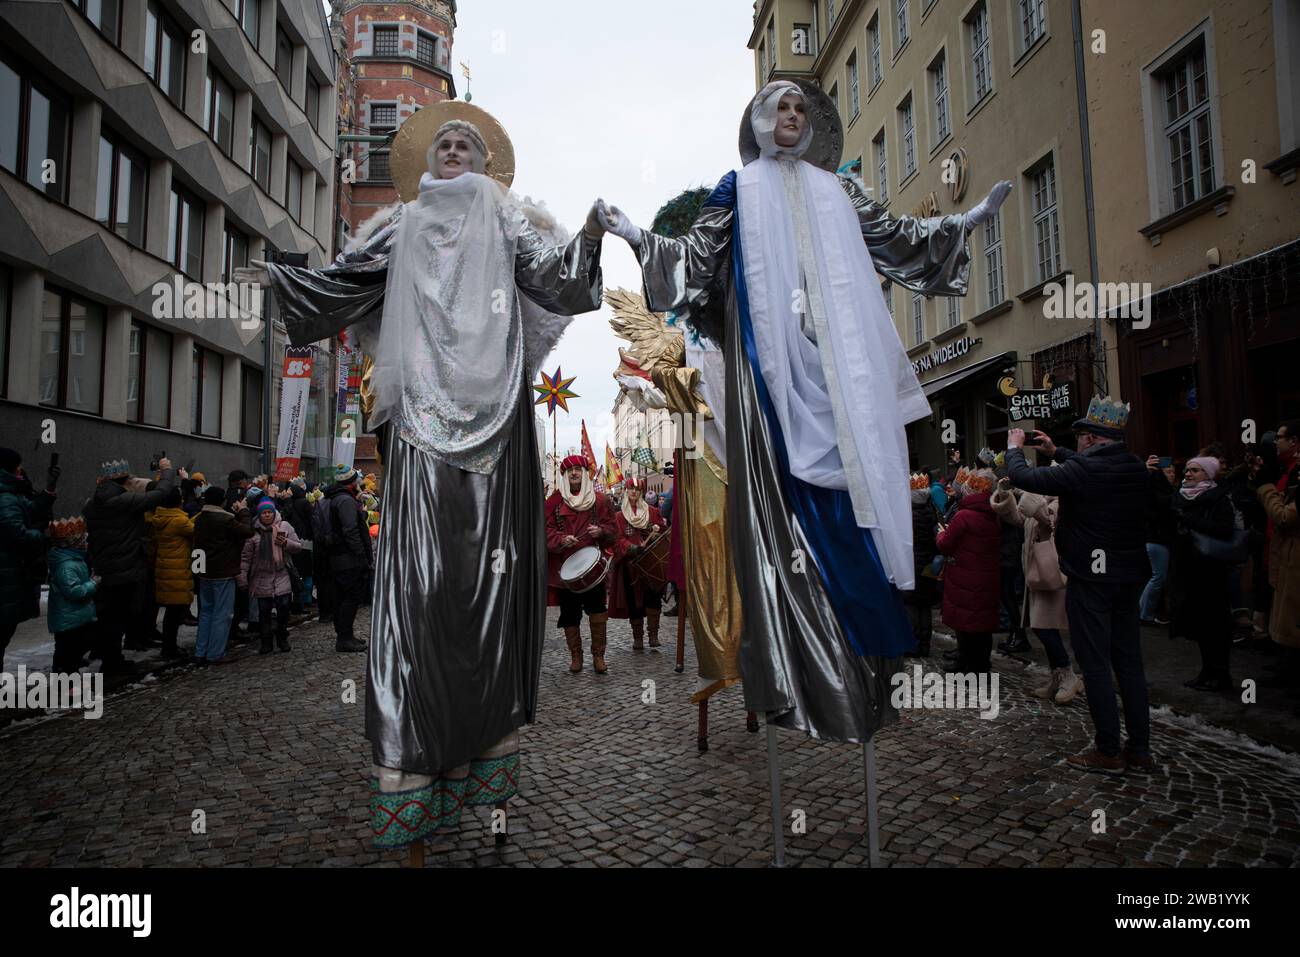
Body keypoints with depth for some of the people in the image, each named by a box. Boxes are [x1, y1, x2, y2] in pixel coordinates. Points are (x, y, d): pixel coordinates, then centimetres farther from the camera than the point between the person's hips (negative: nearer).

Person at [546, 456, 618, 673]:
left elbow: (612, 528, 6)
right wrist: (561, 539, -16)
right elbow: (546, 529, 3)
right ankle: (575, 655, 20)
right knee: (569, 612, 6)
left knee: (597, 608, -7)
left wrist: (600, 531, -15)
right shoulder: (555, 500, 7)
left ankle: (598, 655, 6)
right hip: (565, 565, 1)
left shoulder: (599, 500, 7)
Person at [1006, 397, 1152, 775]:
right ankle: (1140, 750, 20)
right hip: (1129, 577, 7)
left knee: (1095, 665, 1)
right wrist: (1055, 452, 32)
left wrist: (1015, 447, 7)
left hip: (1090, 578, -7)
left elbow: (1023, 477, -12)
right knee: (1129, 662, 13)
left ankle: (1108, 752, 8)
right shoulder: (1135, 468, 4)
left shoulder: (1081, 470, -18)